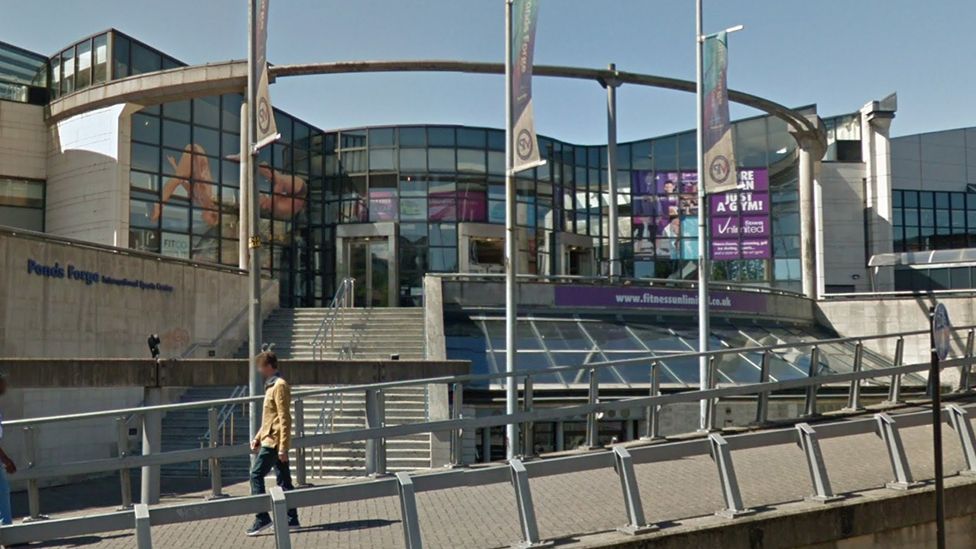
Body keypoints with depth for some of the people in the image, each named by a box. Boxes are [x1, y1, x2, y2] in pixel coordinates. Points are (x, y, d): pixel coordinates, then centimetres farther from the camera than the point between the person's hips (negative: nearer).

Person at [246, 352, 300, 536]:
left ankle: (262, 518, -6)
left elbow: (284, 419, -19)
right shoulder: (272, 385, 16)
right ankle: (291, 519, 13)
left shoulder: (280, 386, -15)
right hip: (270, 440, 10)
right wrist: (258, 437, 20)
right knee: (284, 480, 10)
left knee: (256, 475, -8)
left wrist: (283, 447, -21)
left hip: (274, 441, -10)